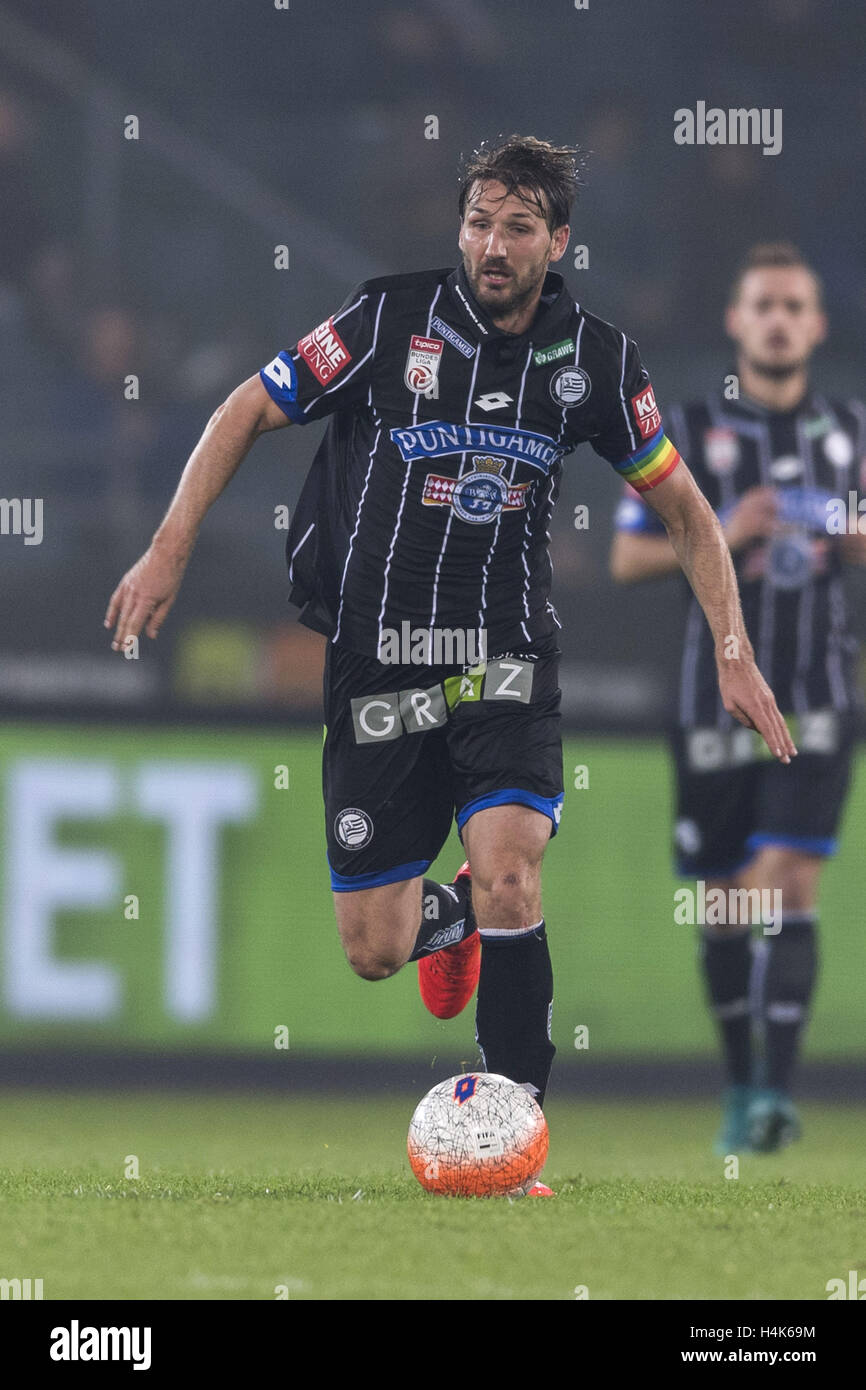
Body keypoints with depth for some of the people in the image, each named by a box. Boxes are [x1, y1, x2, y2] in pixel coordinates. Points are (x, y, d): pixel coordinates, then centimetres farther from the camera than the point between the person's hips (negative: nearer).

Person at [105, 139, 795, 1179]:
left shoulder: (594, 359, -1)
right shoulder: (390, 319, -8)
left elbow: (683, 508, 11)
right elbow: (249, 410, 3)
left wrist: (734, 655, 4)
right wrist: (170, 549, -5)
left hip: (504, 658, 0)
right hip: (375, 657, 0)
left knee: (507, 873, -26)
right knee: (373, 954, 2)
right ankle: (448, 919, 40)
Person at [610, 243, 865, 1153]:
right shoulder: (686, 432, 3)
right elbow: (627, 559, 1)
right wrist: (721, 537, -14)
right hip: (718, 695, 0)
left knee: (789, 884, -14)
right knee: (726, 903, 5)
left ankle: (775, 1094, -18)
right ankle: (741, 1088, 21)